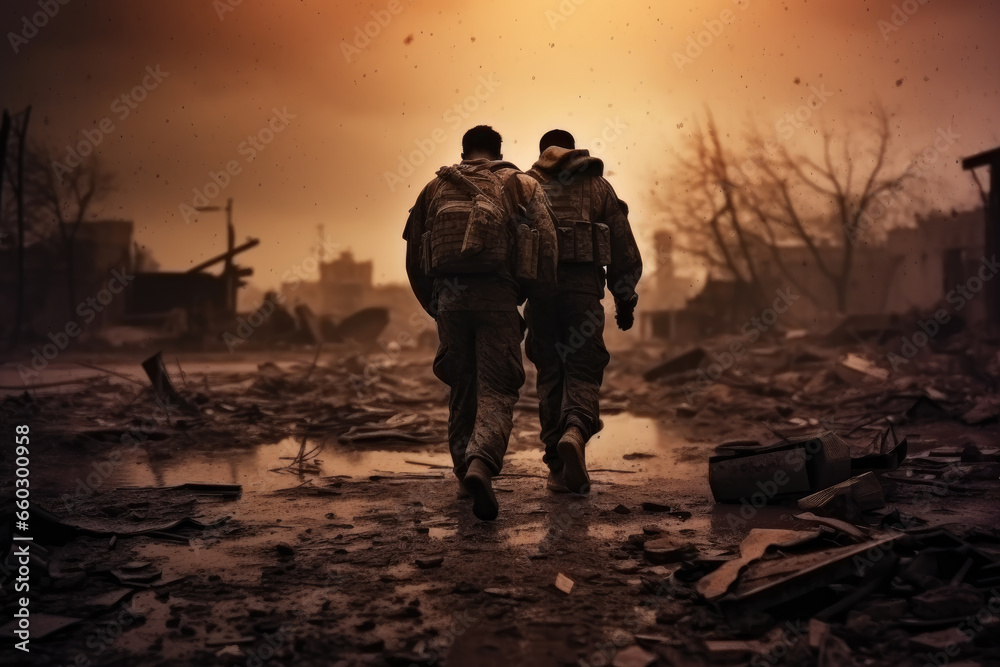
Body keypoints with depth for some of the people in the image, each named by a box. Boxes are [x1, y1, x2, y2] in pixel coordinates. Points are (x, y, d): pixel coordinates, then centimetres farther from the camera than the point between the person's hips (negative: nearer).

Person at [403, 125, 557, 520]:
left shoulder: (436, 187, 18)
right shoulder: (522, 185, 11)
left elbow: (414, 255, 18)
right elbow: (547, 247, -1)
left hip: (449, 298, 3)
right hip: (498, 298, -2)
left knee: (462, 388, 17)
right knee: (496, 390, -1)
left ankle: (465, 472, 23)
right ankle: (481, 465, -24)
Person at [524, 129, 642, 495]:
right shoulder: (597, 184, 16)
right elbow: (623, 247, 11)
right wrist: (626, 299, 15)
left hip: (539, 286, 1)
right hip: (583, 286, -1)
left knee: (550, 375, 10)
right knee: (583, 372, 2)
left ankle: (559, 468, 8)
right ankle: (575, 431, -29)